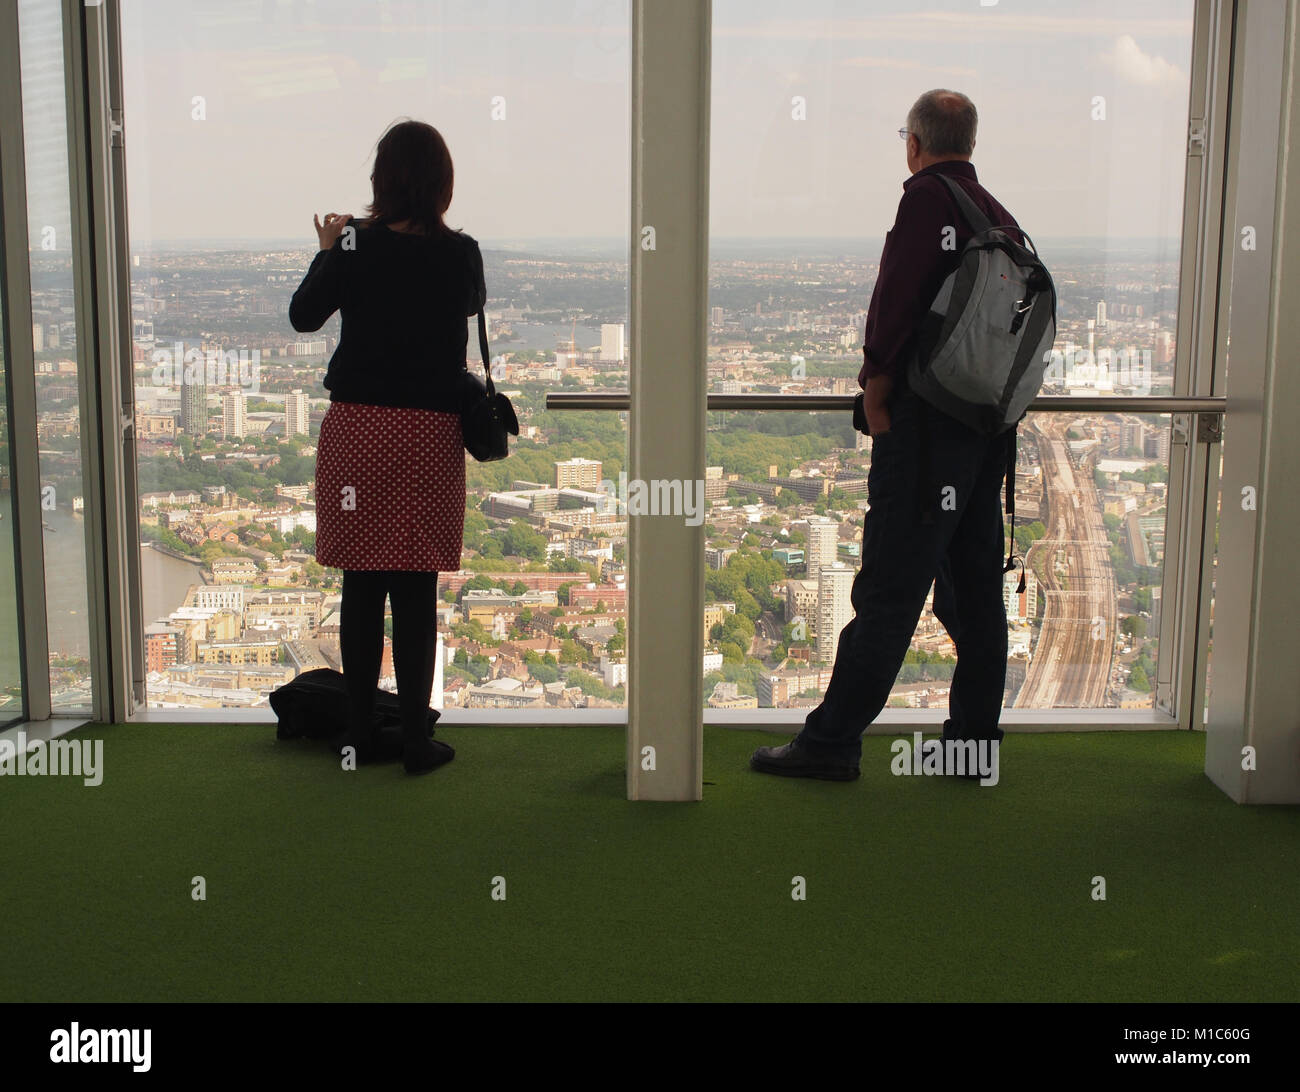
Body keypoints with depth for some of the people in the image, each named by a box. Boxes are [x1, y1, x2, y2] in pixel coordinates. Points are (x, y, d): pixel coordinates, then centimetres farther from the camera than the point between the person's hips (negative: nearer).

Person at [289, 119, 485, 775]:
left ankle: (359, 733, 18)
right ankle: (415, 739, 8)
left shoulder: (355, 248, -5)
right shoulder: (459, 254, -2)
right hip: (431, 433, 0)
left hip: (358, 427, 0)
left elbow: (302, 316, 6)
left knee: (361, 586, 10)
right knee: (416, 593, 4)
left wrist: (328, 251, 22)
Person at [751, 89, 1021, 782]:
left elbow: (897, 295, -19)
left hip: (925, 425, -8)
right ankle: (973, 741, 19)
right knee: (974, 584, 12)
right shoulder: (1000, 217, 15)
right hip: (988, 425, 8)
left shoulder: (928, 198, -9)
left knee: (889, 587, -6)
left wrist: (876, 379, -10)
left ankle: (831, 740, 0)